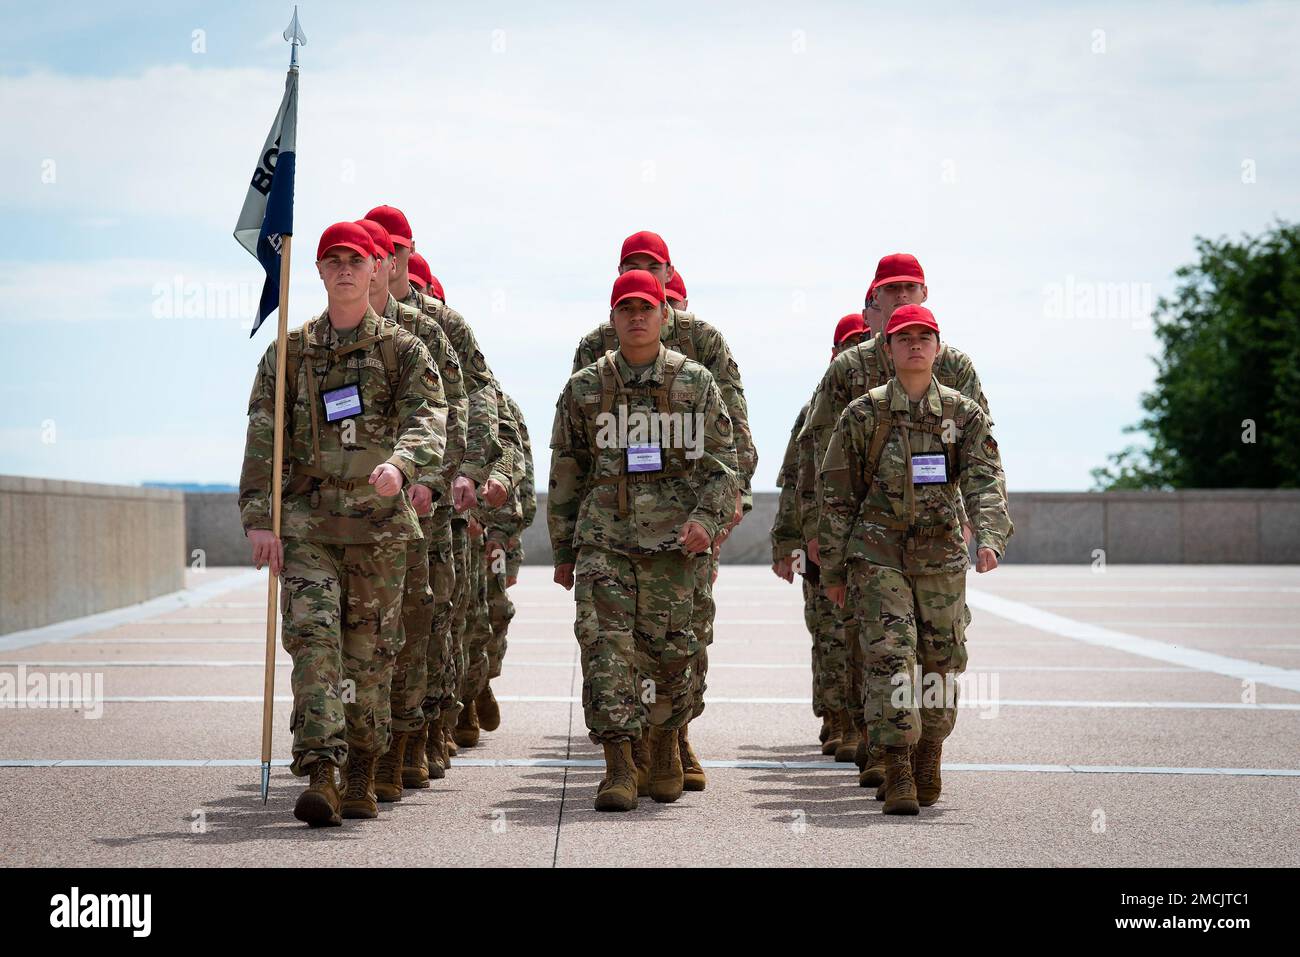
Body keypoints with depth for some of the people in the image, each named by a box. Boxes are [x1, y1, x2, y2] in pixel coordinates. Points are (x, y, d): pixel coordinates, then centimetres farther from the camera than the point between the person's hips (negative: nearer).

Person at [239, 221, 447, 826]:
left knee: (370, 652, 6)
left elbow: (428, 418, -10)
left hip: (379, 524, 0)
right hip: (306, 520, 0)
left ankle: (362, 777, 19)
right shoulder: (289, 352, 9)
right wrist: (258, 518, -5)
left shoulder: (403, 349, 5)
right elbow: (263, 438, 5)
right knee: (312, 637, -14)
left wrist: (400, 463, -32)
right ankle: (319, 776, -21)